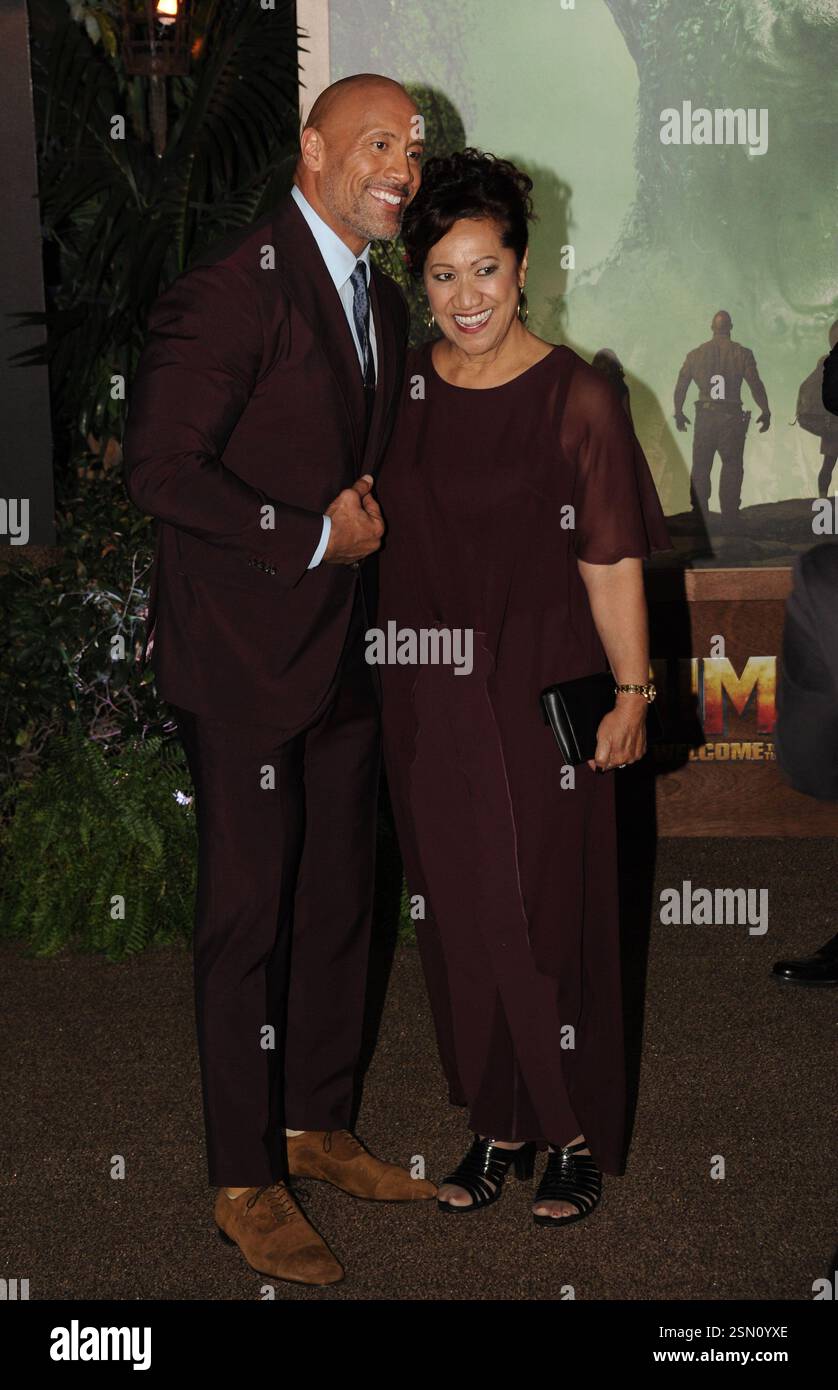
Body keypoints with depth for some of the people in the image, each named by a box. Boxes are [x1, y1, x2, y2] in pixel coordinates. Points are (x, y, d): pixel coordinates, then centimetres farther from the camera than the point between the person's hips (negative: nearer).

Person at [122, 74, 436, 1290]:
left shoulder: (384, 303, 14)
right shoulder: (235, 287, -14)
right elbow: (161, 468, -19)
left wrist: (370, 525, 3)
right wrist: (316, 536, -15)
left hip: (341, 649, 8)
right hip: (243, 651, -8)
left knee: (339, 899, 14)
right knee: (249, 912, 0)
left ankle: (316, 1129, 30)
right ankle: (244, 1183, 13)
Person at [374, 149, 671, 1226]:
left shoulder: (577, 399, -9)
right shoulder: (404, 389, 3)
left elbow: (611, 562, -10)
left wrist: (631, 691, -12)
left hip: (542, 693, -4)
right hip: (430, 696, 4)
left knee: (550, 914, 4)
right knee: (458, 916, 11)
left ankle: (577, 1134, 21)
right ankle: (498, 1124, 27)